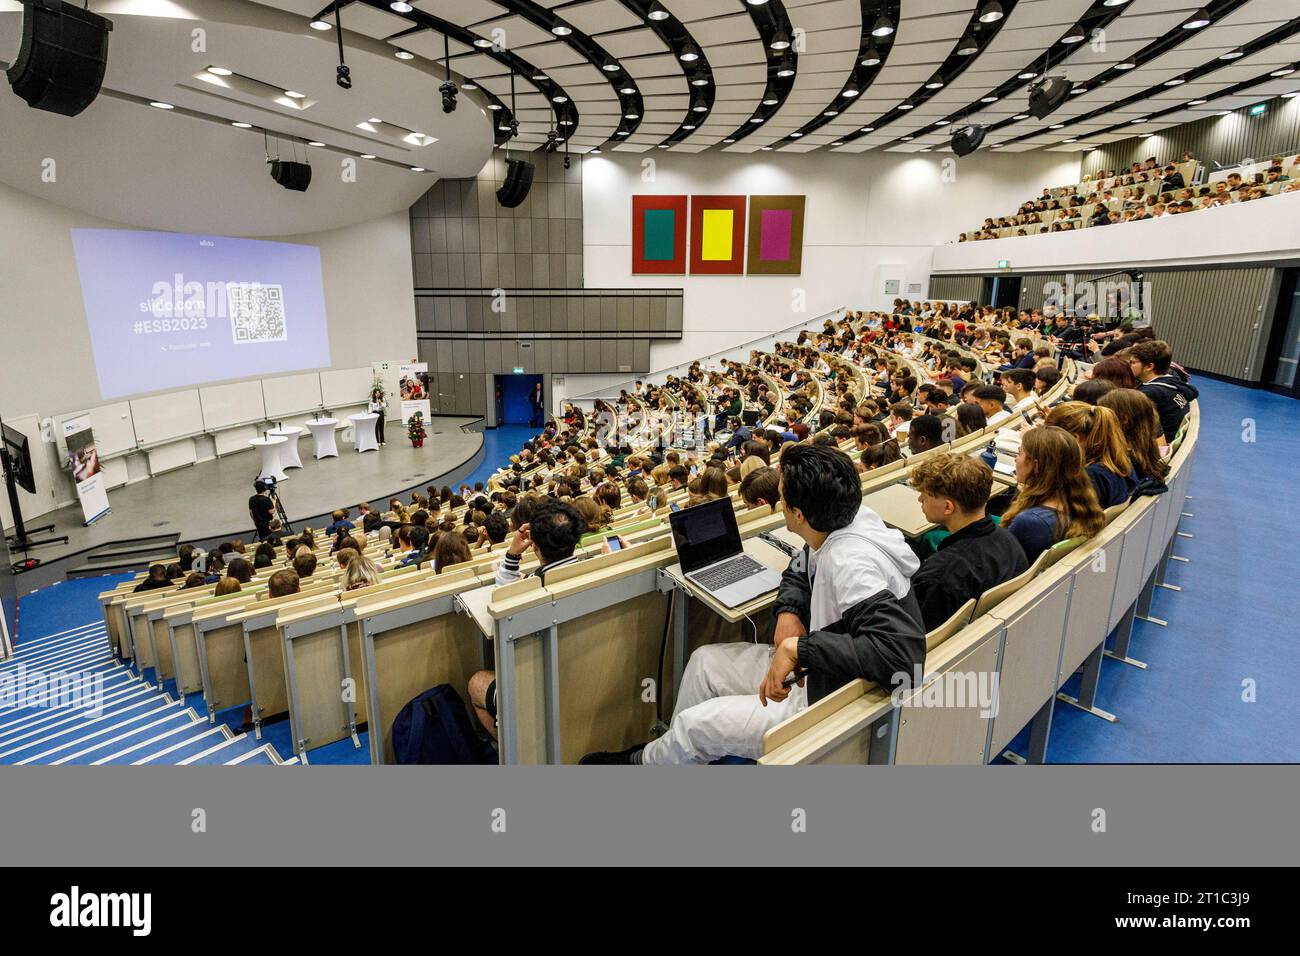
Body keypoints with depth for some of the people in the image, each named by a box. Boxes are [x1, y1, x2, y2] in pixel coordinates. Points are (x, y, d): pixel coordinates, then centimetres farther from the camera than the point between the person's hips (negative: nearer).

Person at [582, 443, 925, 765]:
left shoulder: (851, 564, -34)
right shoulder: (837, 529, -6)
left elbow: (902, 649, -44)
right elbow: (800, 570, 13)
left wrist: (800, 648, -38)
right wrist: (789, 611, -8)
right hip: (813, 672, 9)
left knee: (695, 724, -5)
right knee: (704, 661, 11)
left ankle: (642, 761, 29)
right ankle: (665, 751, 32)